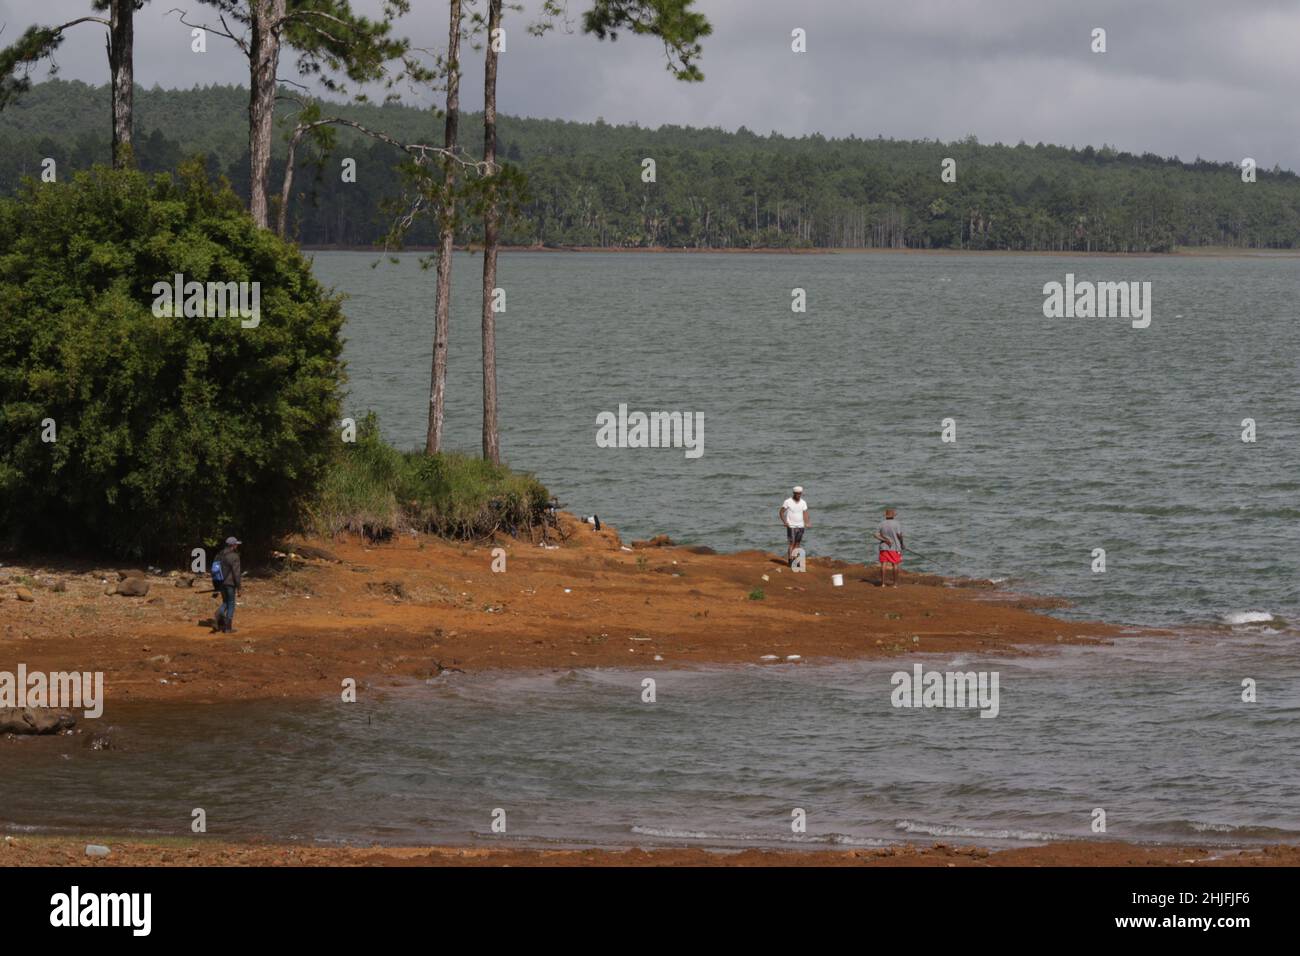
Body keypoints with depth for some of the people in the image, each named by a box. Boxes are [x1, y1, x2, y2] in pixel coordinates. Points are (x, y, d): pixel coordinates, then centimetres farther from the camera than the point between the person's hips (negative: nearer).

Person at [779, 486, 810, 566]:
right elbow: (781, 512, -2)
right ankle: (790, 561, -5)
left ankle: (795, 560, 9)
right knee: (791, 543, -8)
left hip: (800, 526, 4)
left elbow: (805, 514, 3)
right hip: (791, 526, -4)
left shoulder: (803, 503, 6)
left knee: (797, 544, 4)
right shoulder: (788, 502, -6)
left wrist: (807, 523, -14)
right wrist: (784, 522, -14)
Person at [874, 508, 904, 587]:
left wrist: (885, 540, -7)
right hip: (895, 547, -2)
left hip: (884, 547, 2)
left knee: (883, 564, 1)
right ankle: (895, 583, 6)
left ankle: (882, 583, -2)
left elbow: (876, 535, -4)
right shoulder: (896, 523, -6)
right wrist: (902, 544, 2)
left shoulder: (882, 524, 3)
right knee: (895, 565, 4)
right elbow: (899, 535, -13)